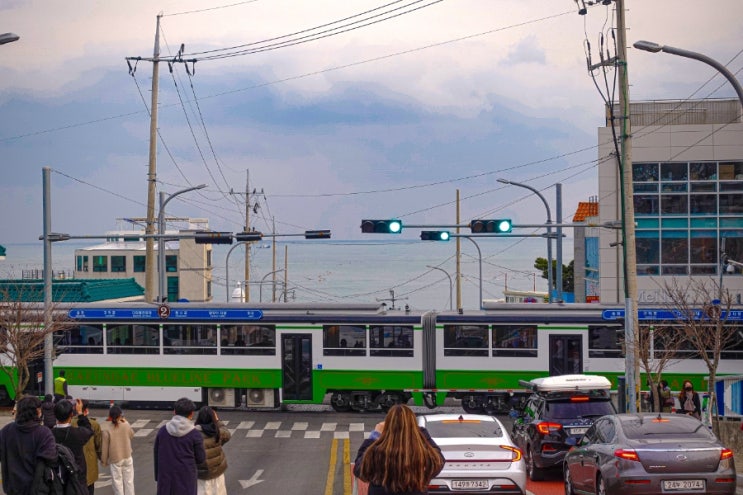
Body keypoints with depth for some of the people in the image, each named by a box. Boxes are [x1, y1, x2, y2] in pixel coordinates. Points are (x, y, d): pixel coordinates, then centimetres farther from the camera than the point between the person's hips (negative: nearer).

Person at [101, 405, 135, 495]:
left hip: (115, 459, -3)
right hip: (127, 457, 3)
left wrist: (104, 460, 5)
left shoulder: (107, 430, -16)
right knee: (129, 480, 15)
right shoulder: (126, 426, -10)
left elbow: (105, 448, -10)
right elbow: (132, 435, 13)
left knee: (117, 481, 8)